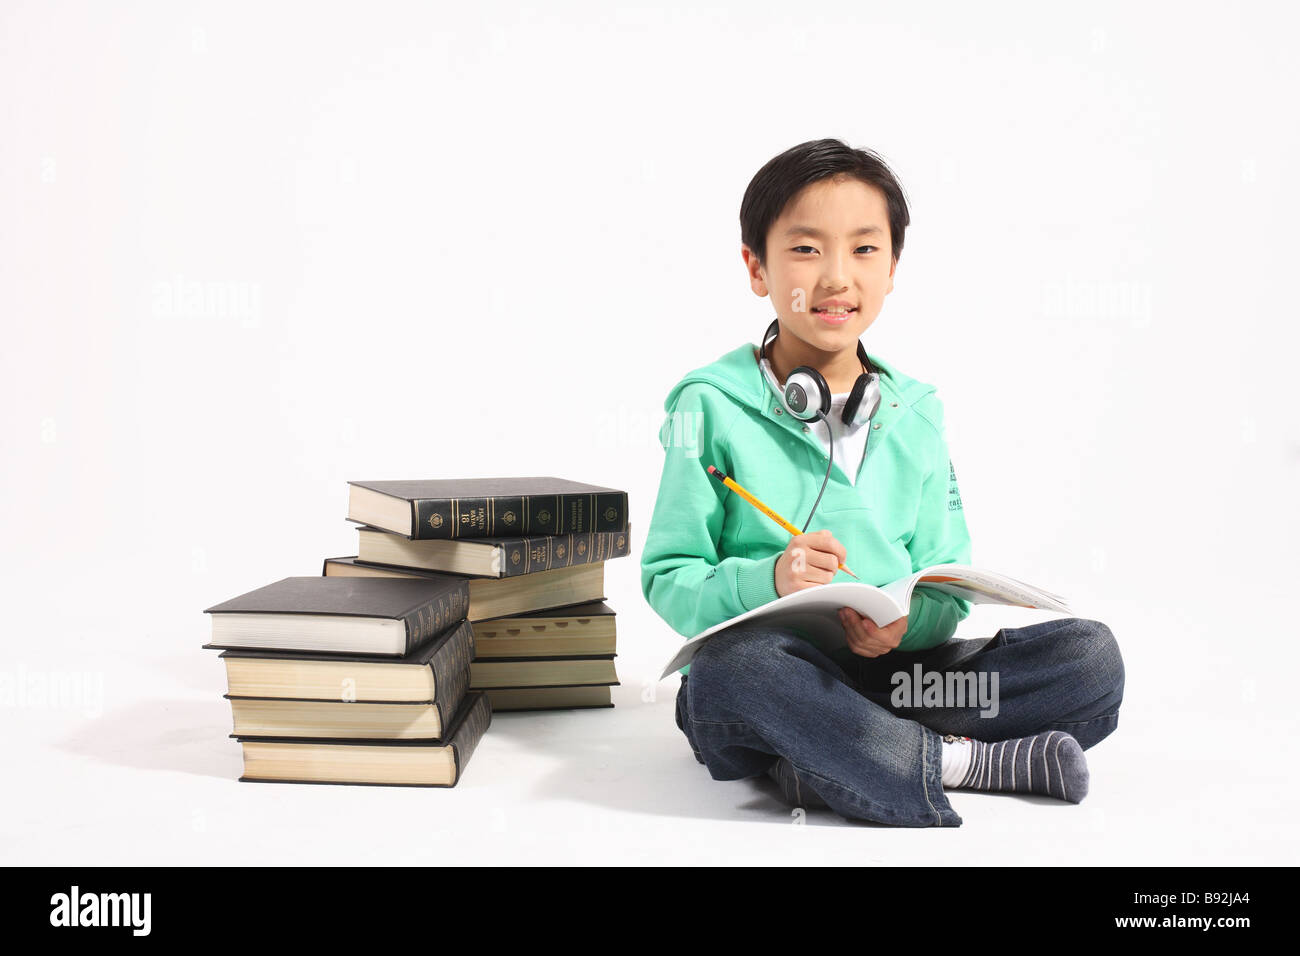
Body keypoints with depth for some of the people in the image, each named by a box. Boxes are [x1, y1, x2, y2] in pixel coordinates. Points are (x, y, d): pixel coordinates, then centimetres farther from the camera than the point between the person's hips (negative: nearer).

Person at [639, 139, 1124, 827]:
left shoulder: (914, 413, 10)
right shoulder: (711, 407, -2)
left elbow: (948, 585, 10)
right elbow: (669, 580, -4)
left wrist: (909, 620, -14)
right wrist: (767, 583, -23)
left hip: (890, 675, 4)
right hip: (758, 690, -4)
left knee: (1091, 655, -13)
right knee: (735, 662, -39)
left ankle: (826, 765, -22)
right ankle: (953, 761, -19)